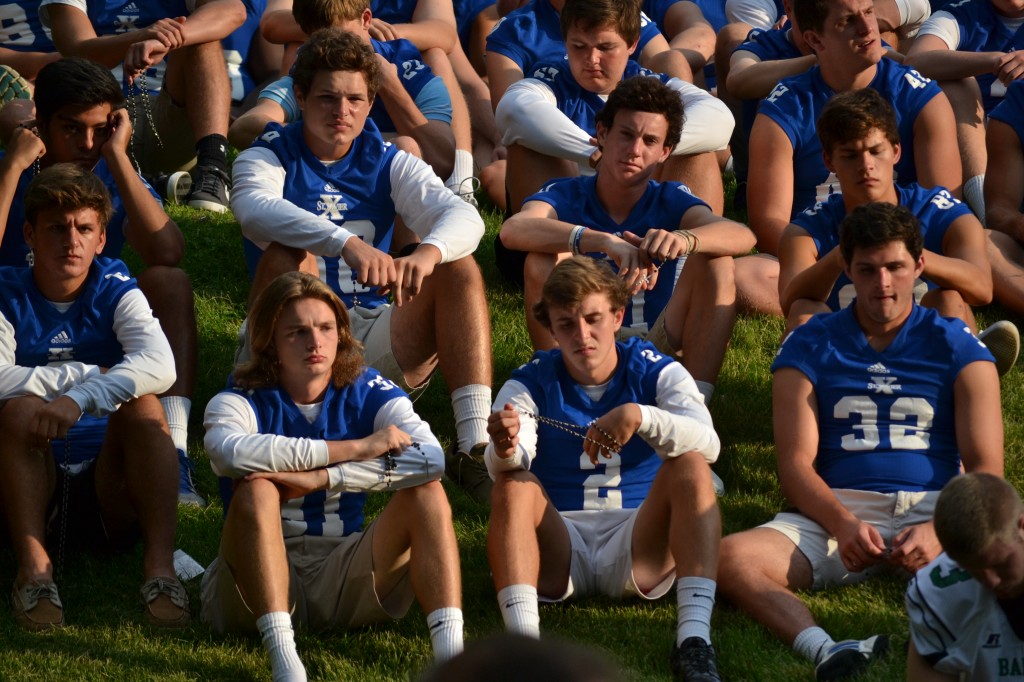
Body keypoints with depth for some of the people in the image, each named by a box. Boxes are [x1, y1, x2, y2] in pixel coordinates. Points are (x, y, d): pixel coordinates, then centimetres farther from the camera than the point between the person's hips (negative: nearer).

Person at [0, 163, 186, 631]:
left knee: (141, 405, -25)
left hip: (109, 490, 0)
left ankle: (160, 565, -34)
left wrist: (79, 400, -34)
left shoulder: (114, 292, 3)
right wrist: (89, 374, -17)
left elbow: (160, 365, -20)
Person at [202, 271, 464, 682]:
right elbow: (228, 450, -30)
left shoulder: (367, 391, 3)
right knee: (256, 489, -28)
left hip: (345, 581, 2)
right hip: (260, 583, -2)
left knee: (425, 492, -16)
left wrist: (321, 479, -26)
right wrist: (357, 448, -27)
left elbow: (430, 458, -16)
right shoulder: (242, 402, -3)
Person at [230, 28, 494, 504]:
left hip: (376, 348, 3)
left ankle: (474, 444, -28)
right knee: (287, 255, -28)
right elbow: (256, 209, -28)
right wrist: (347, 243, -45)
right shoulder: (269, 158, -1)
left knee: (458, 266, -15)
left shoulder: (388, 165, 7)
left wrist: (428, 252, -37)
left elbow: (463, 216, -12)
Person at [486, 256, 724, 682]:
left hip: (637, 550, 0)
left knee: (690, 465, -24)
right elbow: (508, 467, -17)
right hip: (559, 548, 0)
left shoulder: (657, 373, 3)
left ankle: (694, 638, -40)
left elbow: (707, 443, -18)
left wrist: (640, 417, -37)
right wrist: (506, 450, -43)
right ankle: (522, 642, -47)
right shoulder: (530, 385, 4)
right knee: (514, 485, -27)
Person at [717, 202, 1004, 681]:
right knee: (731, 557, -31)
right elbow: (796, 463, 4)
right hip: (837, 509, 1)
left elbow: (985, 469, 4)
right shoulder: (809, 346, 14)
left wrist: (935, 530, -18)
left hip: (933, 511, 0)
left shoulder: (957, 348, 12)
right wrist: (843, 524, -17)